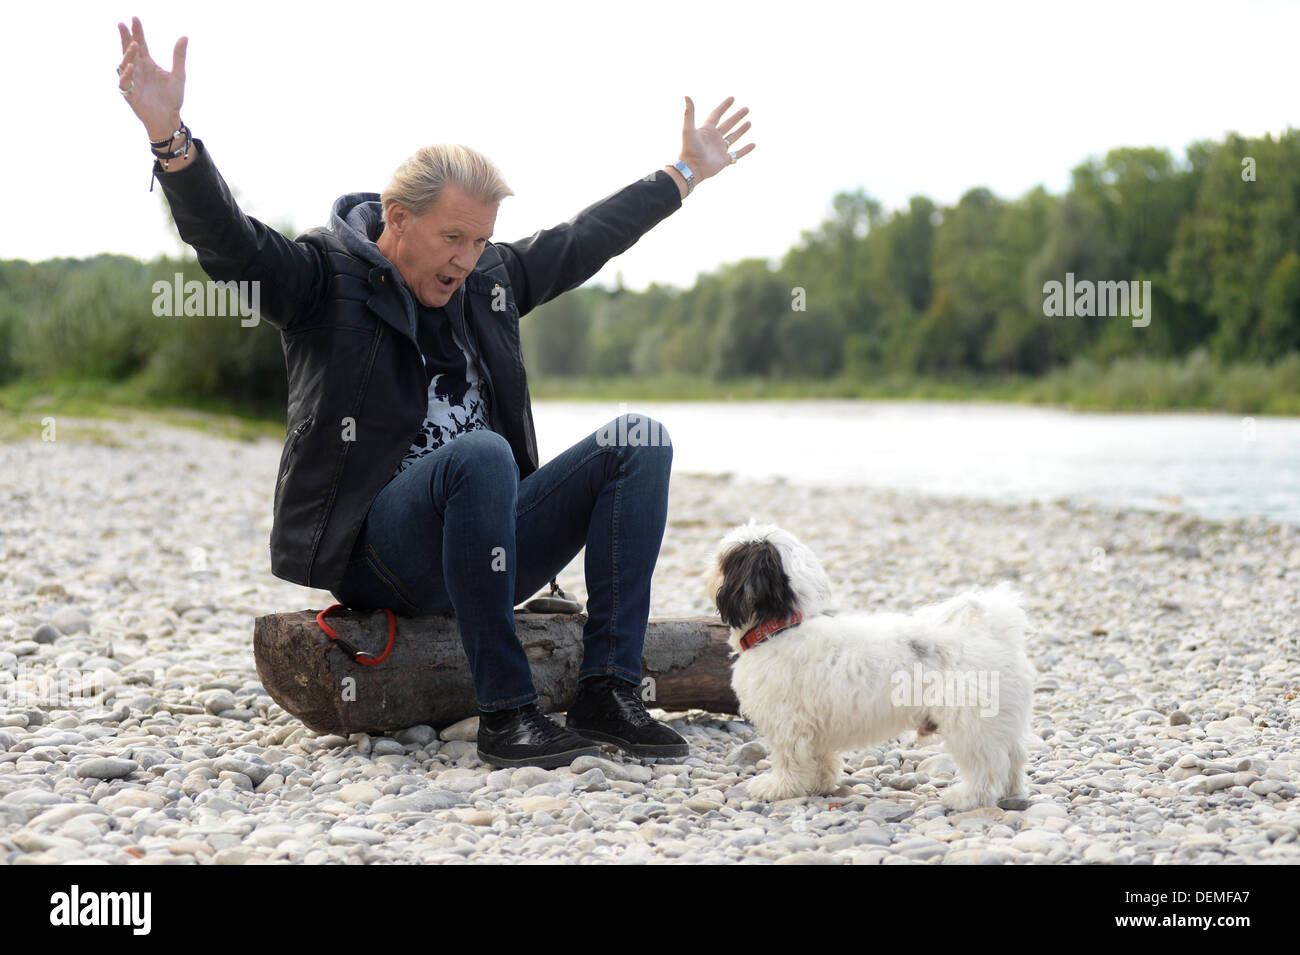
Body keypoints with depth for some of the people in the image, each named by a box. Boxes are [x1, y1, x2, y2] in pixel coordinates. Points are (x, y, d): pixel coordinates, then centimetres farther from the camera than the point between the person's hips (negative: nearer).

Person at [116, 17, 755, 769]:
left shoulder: (491, 278, 17)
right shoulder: (324, 278, -2)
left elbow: (585, 239, 30)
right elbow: (227, 242, -19)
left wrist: (684, 175, 36)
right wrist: (171, 137, -36)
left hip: (481, 546, 7)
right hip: (371, 553, -7)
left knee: (639, 440, -10)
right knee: (481, 453, -37)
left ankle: (609, 691, -20)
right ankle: (506, 714, -35)